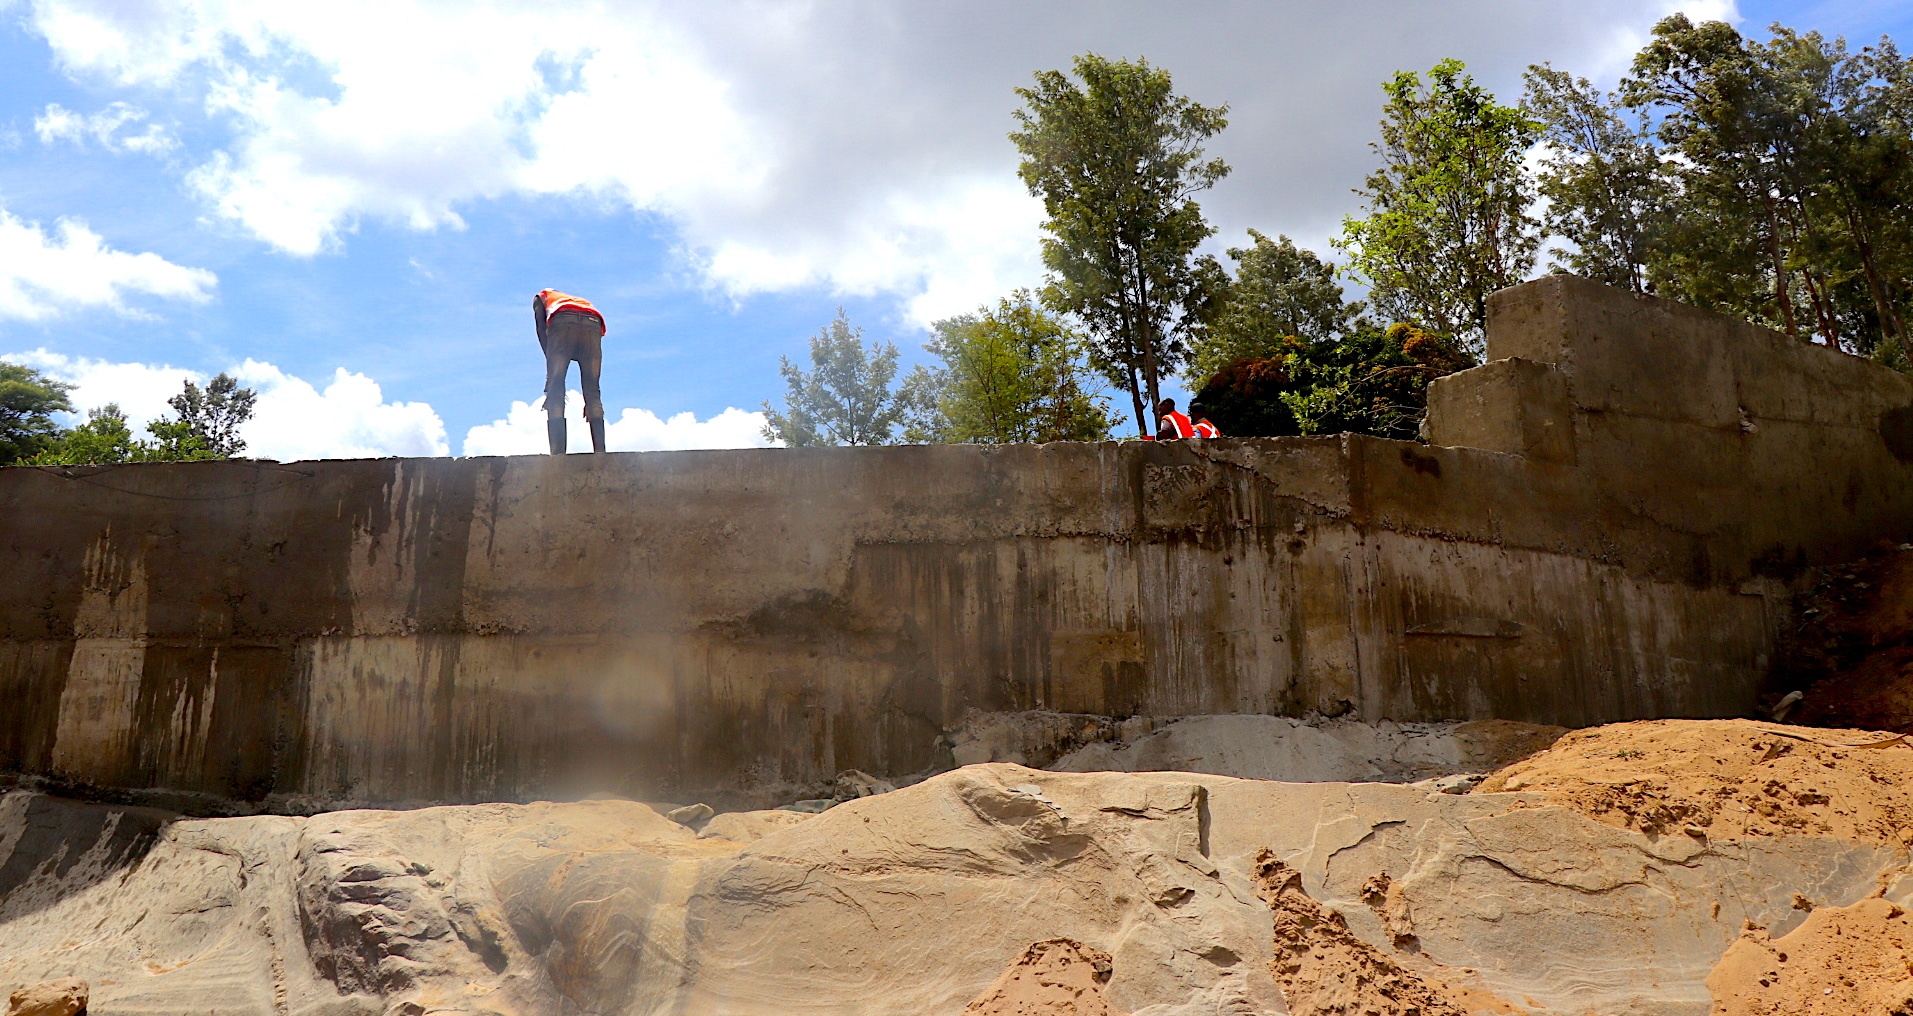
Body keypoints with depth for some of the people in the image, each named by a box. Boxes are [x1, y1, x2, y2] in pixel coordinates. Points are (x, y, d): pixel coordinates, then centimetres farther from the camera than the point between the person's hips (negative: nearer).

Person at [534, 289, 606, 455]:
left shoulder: (542, 296, 37)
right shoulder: (583, 301, 44)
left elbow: (541, 328, 14)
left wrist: (551, 362, 5)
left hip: (562, 322, -3)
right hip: (593, 323, 3)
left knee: (555, 391, -3)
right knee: (593, 392, 7)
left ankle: (557, 453, -16)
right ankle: (600, 452, -6)